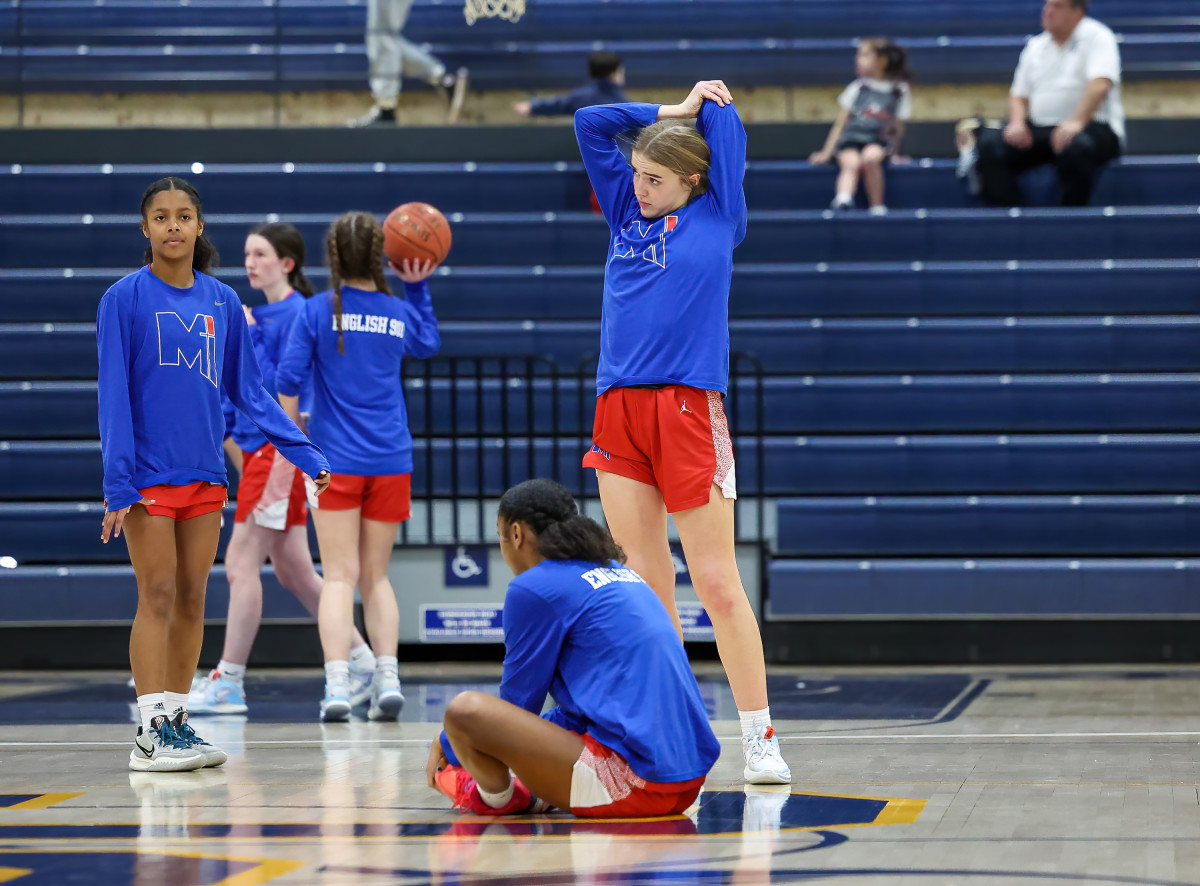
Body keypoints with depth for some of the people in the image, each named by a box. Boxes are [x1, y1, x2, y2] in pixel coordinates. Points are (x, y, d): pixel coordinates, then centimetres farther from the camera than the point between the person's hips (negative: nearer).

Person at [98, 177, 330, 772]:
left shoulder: (222, 302, 9)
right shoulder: (126, 298, -5)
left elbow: (249, 391, 14)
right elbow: (114, 394, -7)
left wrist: (305, 452, 9)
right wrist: (118, 481, -14)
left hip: (205, 474, 5)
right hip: (149, 474, -5)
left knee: (192, 599, 7)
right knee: (158, 598, -5)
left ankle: (177, 721, 15)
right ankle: (151, 735, -3)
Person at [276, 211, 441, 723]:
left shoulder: (317, 311, -5)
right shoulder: (399, 313, 5)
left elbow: (288, 380, -10)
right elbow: (428, 344, 28)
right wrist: (418, 287, 26)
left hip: (337, 463, -3)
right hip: (390, 463, 3)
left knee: (339, 576, -3)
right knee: (376, 576, 13)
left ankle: (337, 685, -16)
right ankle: (387, 678, 1)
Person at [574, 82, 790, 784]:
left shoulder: (719, 219, 7)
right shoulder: (627, 214, 17)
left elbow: (727, 130, 10)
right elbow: (590, 124, 18)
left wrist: (710, 102, 29)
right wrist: (671, 111, 18)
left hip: (691, 410, -4)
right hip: (620, 410, 4)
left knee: (718, 584, -6)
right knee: (647, 581, 3)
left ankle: (761, 739, -2)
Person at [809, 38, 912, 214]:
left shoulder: (900, 91, 10)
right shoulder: (857, 88, 15)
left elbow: (898, 127, 13)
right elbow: (841, 123, 14)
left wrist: (894, 153, 6)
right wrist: (827, 152, 7)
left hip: (878, 142, -1)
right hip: (851, 140, 1)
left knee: (870, 157, -36)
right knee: (851, 163, -33)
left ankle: (877, 206, -25)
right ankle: (843, 199, -58)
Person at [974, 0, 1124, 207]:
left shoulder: (1096, 37, 0)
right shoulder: (1036, 46, 19)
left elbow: (1100, 85, -16)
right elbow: (1019, 95, 19)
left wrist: (1077, 122, -31)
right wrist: (1017, 123, -4)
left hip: (1090, 125, -6)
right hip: (1039, 129, 6)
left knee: (1077, 147, -41)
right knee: (990, 143, -20)